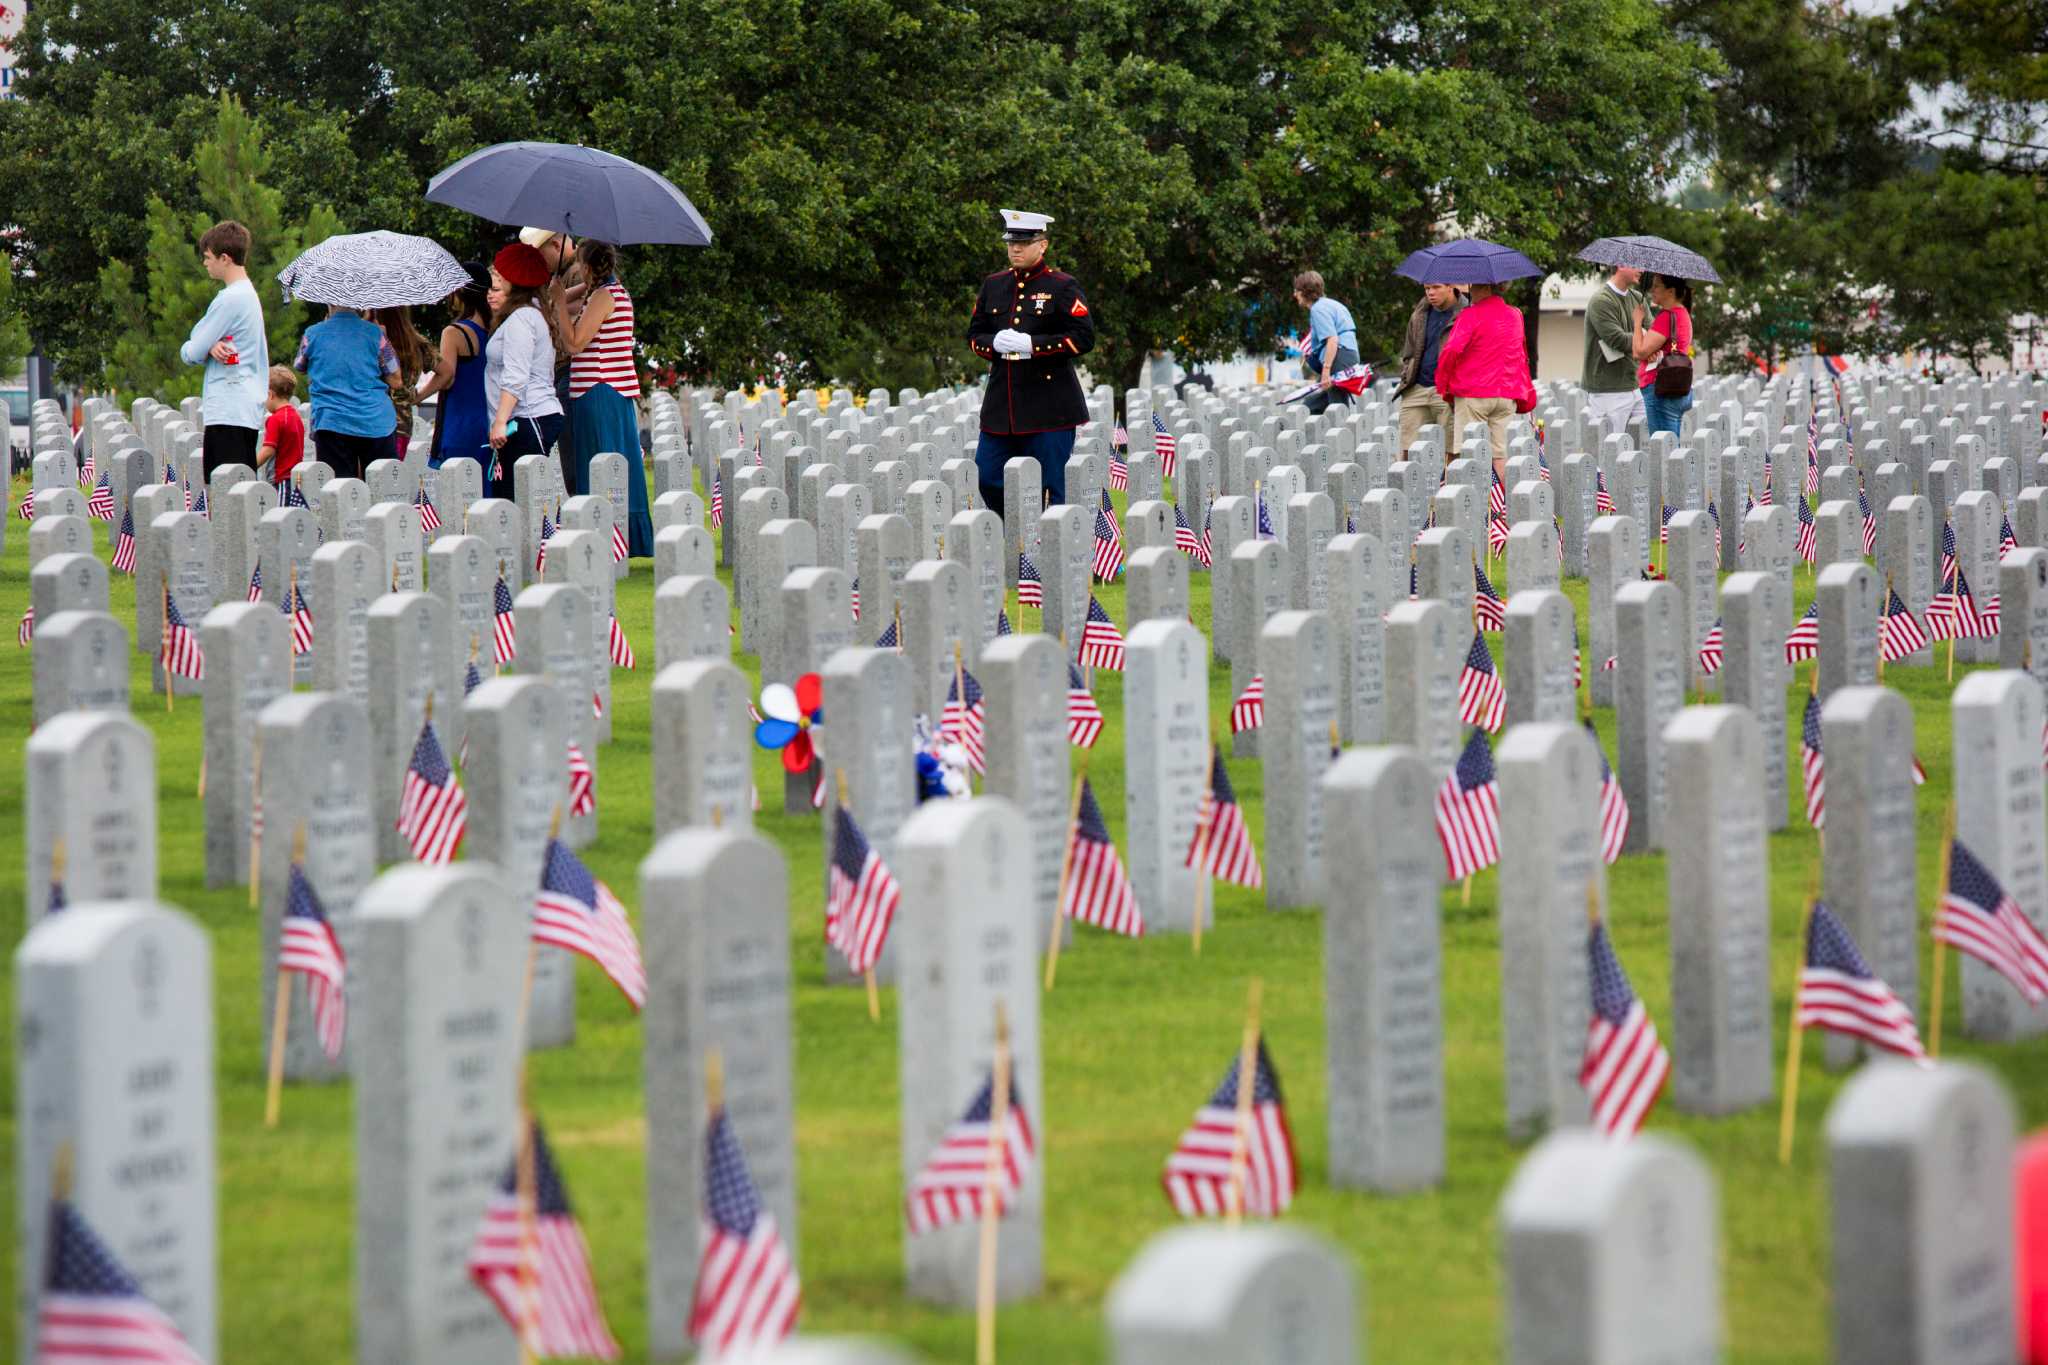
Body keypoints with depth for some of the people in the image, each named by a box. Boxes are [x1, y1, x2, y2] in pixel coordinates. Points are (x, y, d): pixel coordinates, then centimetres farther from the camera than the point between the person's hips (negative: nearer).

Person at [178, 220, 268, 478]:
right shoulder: (249, 294, 18)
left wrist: (187, 350, 11)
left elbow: (193, 353, -11)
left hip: (229, 411, -10)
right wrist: (211, 347, -7)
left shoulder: (230, 299, -13)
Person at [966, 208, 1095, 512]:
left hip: (1049, 406, -5)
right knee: (987, 481, 3)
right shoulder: (993, 285, 12)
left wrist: (1032, 344, -18)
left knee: (1048, 489, -2)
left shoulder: (1063, 287, -4)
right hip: (1001, 405, 5)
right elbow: (974, 336, 16)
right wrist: (995, 342, -8)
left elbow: (1084, 338, -10)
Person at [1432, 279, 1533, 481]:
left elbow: (1451, 351, -17)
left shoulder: (1471, 316, -10)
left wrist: (1442, 386, -5)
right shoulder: (1515, 315, 11)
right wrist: (1528, 393, 30)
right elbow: (1523, 356, 22)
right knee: (1501, 453, 5)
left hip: (1473, 395, -5)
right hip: (1507, 394, 5)